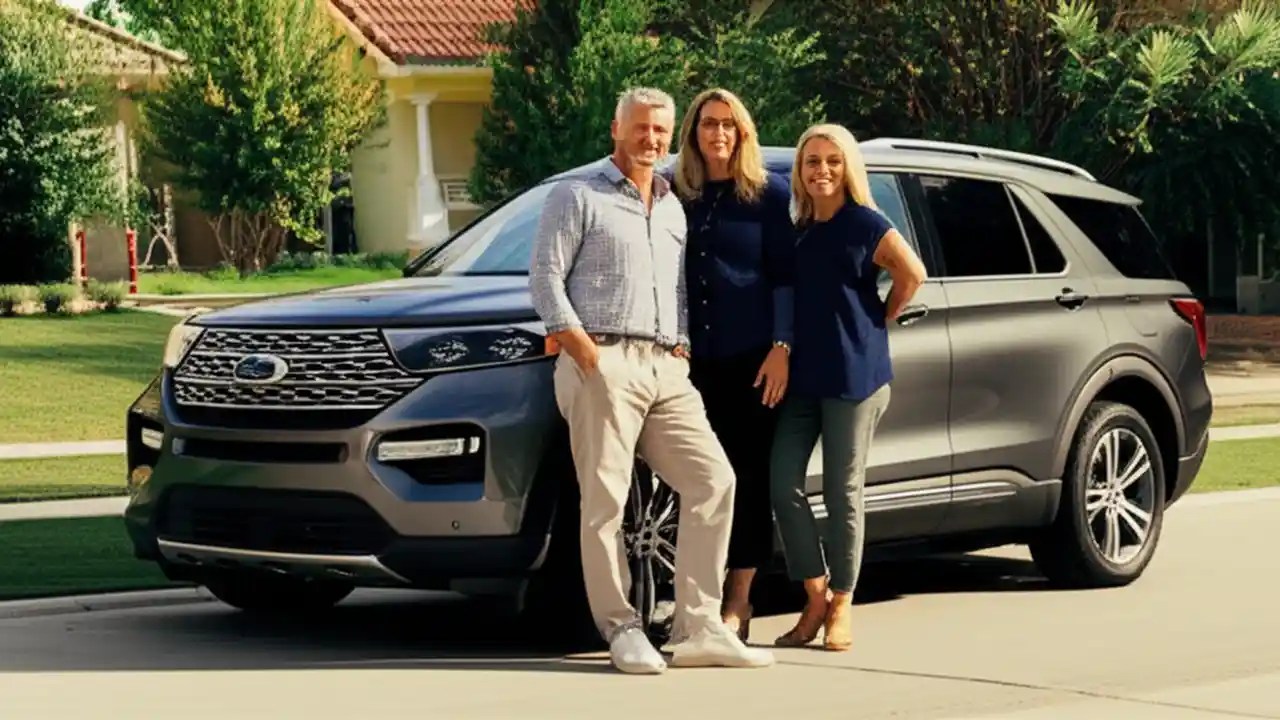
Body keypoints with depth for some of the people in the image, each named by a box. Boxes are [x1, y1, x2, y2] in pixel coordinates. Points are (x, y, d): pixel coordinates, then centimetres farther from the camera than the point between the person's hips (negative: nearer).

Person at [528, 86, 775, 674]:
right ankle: (621, 630, 0)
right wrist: (586, 353, -13)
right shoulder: (578, 196, 4)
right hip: (604, 364, -6)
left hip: (666, 370, 6)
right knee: (605, 500, -7)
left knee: (713, 481, -3)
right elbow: (546, 279, -3)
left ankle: (698, 629, 0)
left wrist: (682, 346, 8)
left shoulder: (673, 208, 22)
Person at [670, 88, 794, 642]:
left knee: (748, 477, -2)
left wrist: (781, 348, -9)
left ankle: (737, 603, 3)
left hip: (750, 360, -3)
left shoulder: (769, 194, 2)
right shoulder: (676, 195, 11)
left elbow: (784, 277, -1)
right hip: (693, 360, 3)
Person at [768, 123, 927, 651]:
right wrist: (782, 351, 8)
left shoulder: (865, 225, -4)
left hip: (855, 375, -6)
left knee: (842, 492, 0)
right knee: (783, 485, -2)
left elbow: (912, 275, -8)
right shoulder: (797, 231, 13)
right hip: (802, 374, 6)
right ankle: (816, 596, 11)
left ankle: (841, 607, 11)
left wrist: (879, 320, -2)